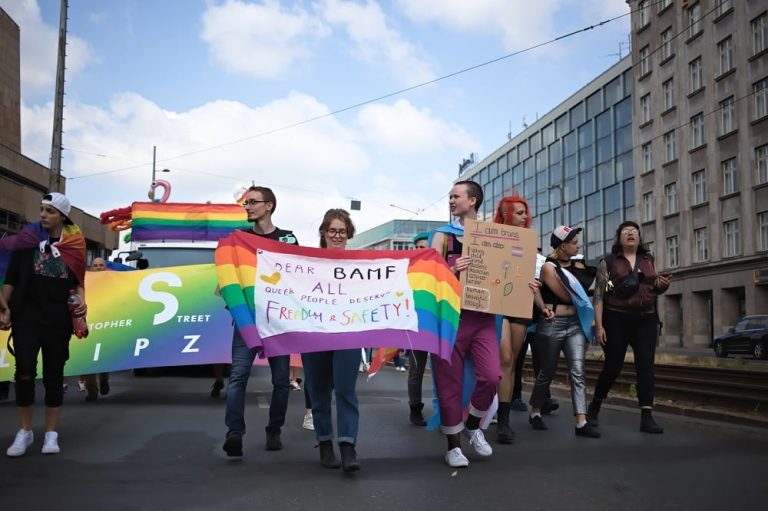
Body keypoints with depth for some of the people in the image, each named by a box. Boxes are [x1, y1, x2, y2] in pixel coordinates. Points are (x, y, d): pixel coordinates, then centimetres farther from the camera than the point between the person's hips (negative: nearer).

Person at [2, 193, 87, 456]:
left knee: (54, 374, 6)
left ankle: (51, 433, 15)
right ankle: (25, 431, 9)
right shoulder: (27, 237, -1)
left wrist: (81, 301, -7)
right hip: (26, 315, -1)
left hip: (59, 318, 1)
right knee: (25, 370, -7)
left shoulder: (75, 243, 2)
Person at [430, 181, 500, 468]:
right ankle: (453, 446, 16)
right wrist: (453, 270, -21)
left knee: (491, 377, -11)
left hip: (483, 316, 2)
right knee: (450, 383, 2)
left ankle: (473, 426, 17)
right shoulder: (443, 236, 6)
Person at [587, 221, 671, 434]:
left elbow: (656, 288, 20)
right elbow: (598, 295, -4)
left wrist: (663, 285, -5)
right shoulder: (608, 263, 1)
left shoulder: (648, 261, 13)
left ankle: (647, 418, -4)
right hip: (616, 320, -3)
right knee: (612, 366, 2)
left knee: (646, 366, -5)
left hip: (645, 320, 3)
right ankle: (594, 407, 23)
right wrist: (599, 325, -14)